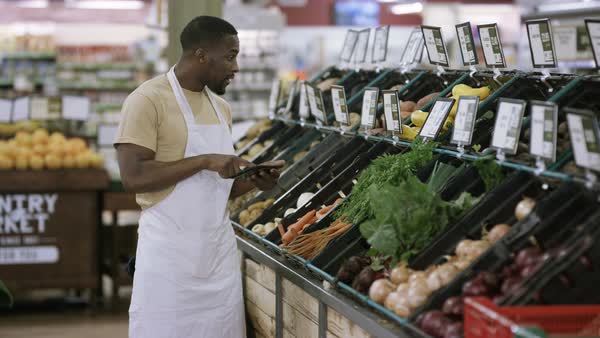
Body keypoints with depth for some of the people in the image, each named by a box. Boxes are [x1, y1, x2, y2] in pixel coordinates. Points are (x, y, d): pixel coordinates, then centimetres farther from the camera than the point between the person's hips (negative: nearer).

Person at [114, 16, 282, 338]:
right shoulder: (148, 100, -10)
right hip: (169, 254, -7)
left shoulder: (221, 108, 13)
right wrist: (204, 161, -21)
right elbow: (133, 177, -20)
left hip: (219, 251, 7)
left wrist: (252, 181, 0)